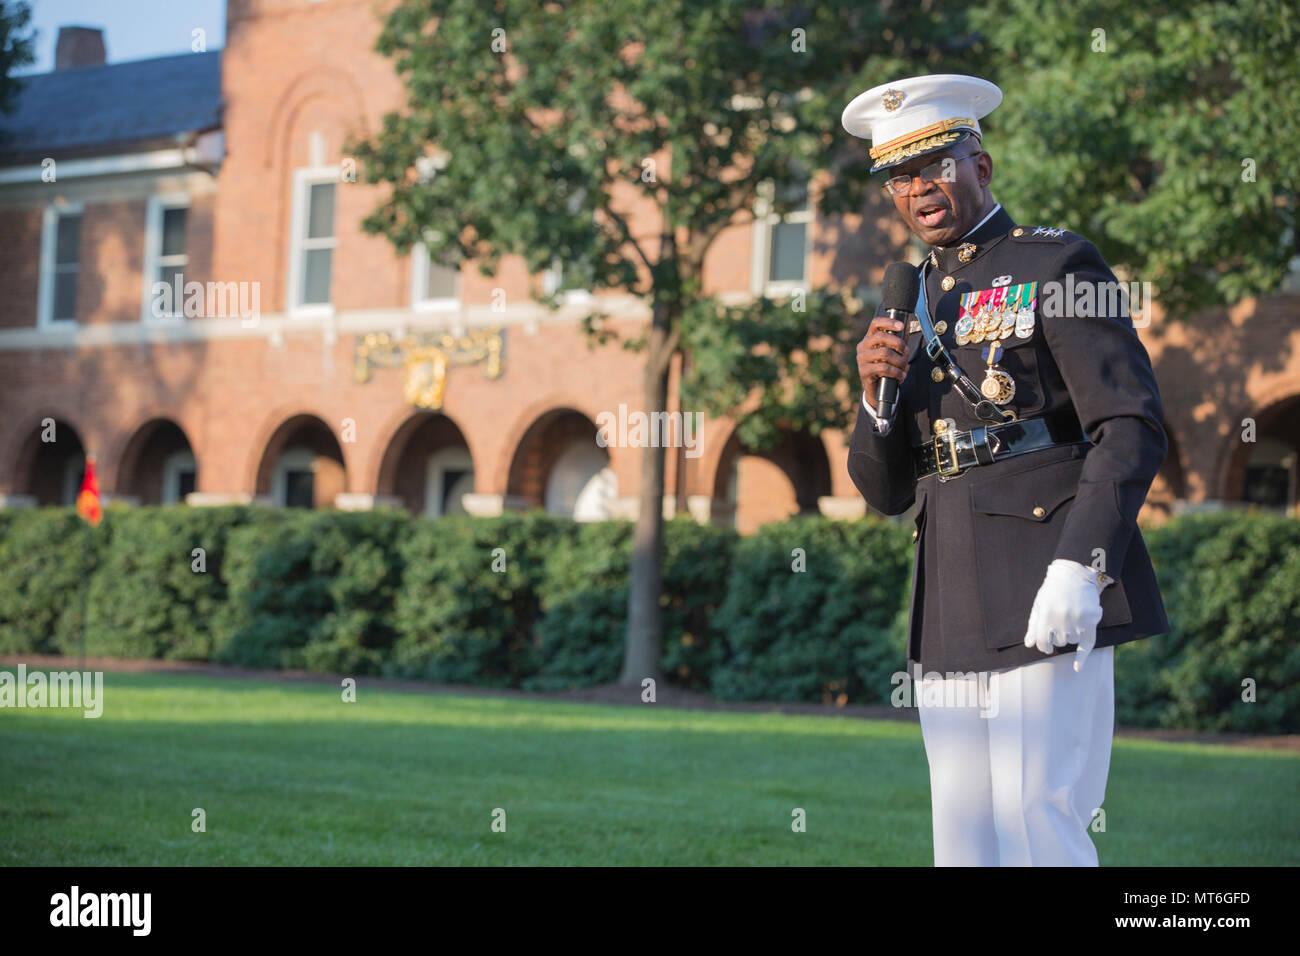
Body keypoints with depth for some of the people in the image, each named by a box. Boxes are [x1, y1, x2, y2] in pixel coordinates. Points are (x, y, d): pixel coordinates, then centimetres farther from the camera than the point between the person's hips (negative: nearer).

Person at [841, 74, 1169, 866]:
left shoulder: (1059, 267, -1)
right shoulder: (916, 303, 19)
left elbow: (1133, 428, -10)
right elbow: (886, 491, 19)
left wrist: (1078, 565, -21)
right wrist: (878, 392, -1)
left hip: (1046, 593, -7)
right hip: (952, 618, 7)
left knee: (1040, 830, -12)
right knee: (965, 842, 6)